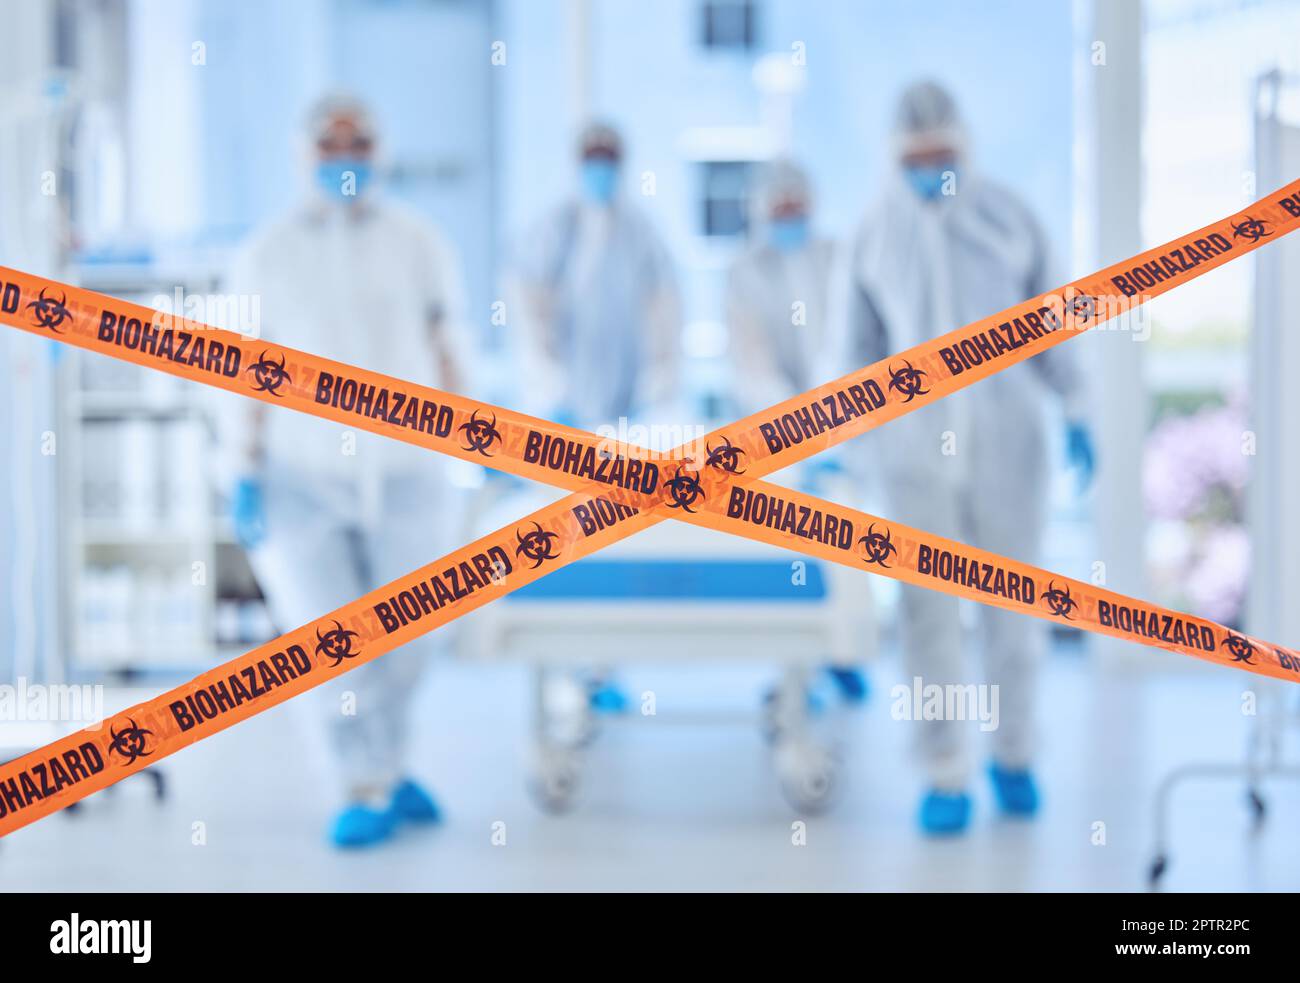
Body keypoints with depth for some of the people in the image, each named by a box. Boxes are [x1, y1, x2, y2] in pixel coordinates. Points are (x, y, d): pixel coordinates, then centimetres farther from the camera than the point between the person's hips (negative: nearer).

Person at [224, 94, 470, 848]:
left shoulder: (420, 247, 5)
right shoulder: (268, 255, 6)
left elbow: (448, 355, 7)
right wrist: (248, 473, 3)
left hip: (406, 474, 0)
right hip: (303, 476, 0)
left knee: (408, 640, 5)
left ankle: (379, 772, 29)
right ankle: (372, 784, 13)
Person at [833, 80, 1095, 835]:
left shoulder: (1009, 217, 2)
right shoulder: (878, 231, 4)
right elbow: (861, 343, 11)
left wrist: (1076, 414, 2)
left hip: (1007, 443, 0)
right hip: (916, 448, 0)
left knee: (1011, 602, 7)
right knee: (929, 608, -2)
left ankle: (1015, 757, 24)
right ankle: (948, 775, 7)